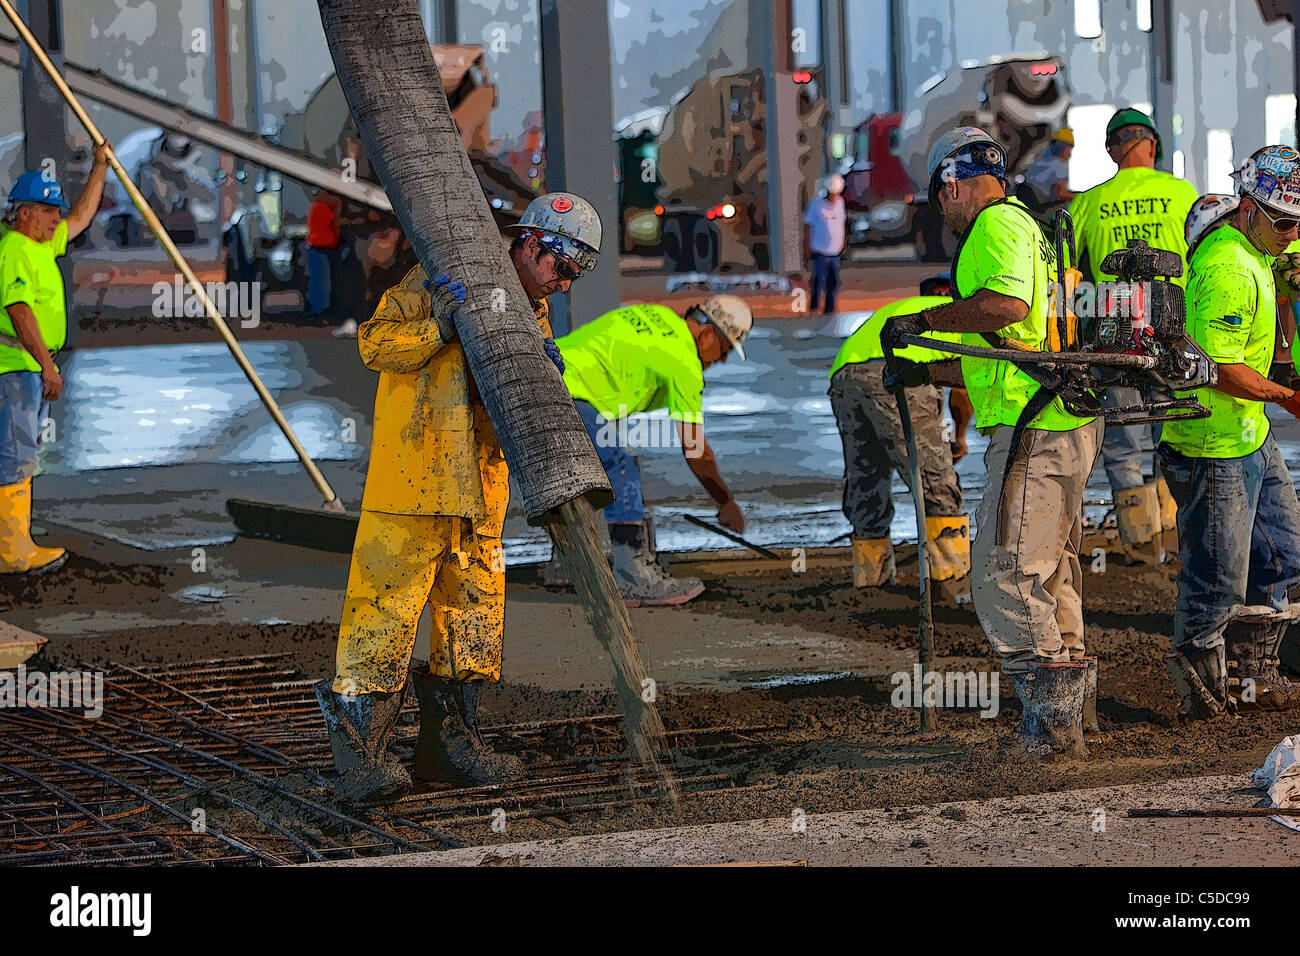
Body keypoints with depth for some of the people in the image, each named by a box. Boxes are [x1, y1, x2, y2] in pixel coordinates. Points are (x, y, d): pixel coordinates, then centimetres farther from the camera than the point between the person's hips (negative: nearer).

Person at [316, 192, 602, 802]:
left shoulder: (534, 316, 16)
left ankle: (448, 740, 22)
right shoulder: (445, 279, -4)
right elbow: (377, 342, -10)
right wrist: (440, 328, -24)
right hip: (413, 476, -7)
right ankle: (359, 754, -7)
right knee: (386, 607, -9)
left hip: (481, 486, 7)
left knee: (472, 612, 11)